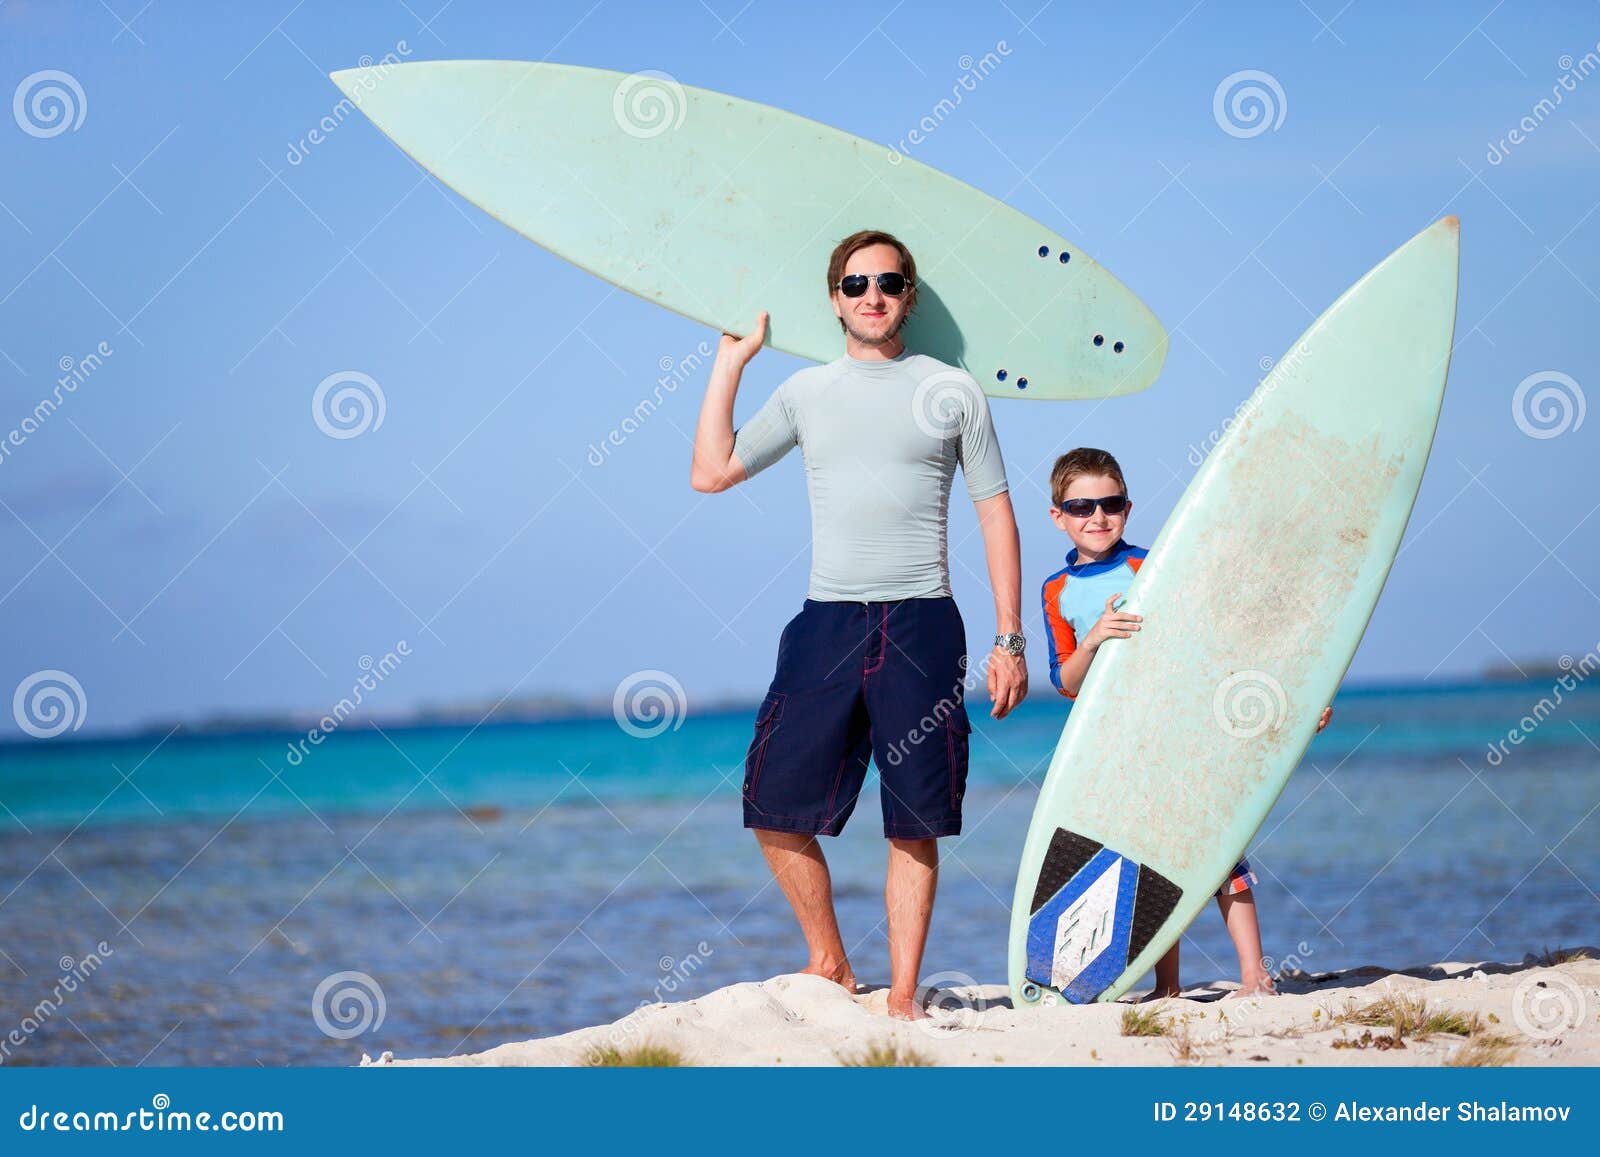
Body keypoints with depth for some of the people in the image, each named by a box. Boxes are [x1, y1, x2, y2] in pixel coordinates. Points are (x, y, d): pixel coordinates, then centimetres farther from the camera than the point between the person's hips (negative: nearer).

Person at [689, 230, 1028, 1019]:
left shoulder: (952, 391, 7)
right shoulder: (808, 392, 12)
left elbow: (996, 516, 7)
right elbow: (711, 473, 8)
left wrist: (1008, 640, 1)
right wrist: (731, 360, 9)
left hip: (922, 627, -2)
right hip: (826, 623, 2)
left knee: (915, 824, -1)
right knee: (775, 808, -2)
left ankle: (903, 995, 8)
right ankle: (829, 964, 17)